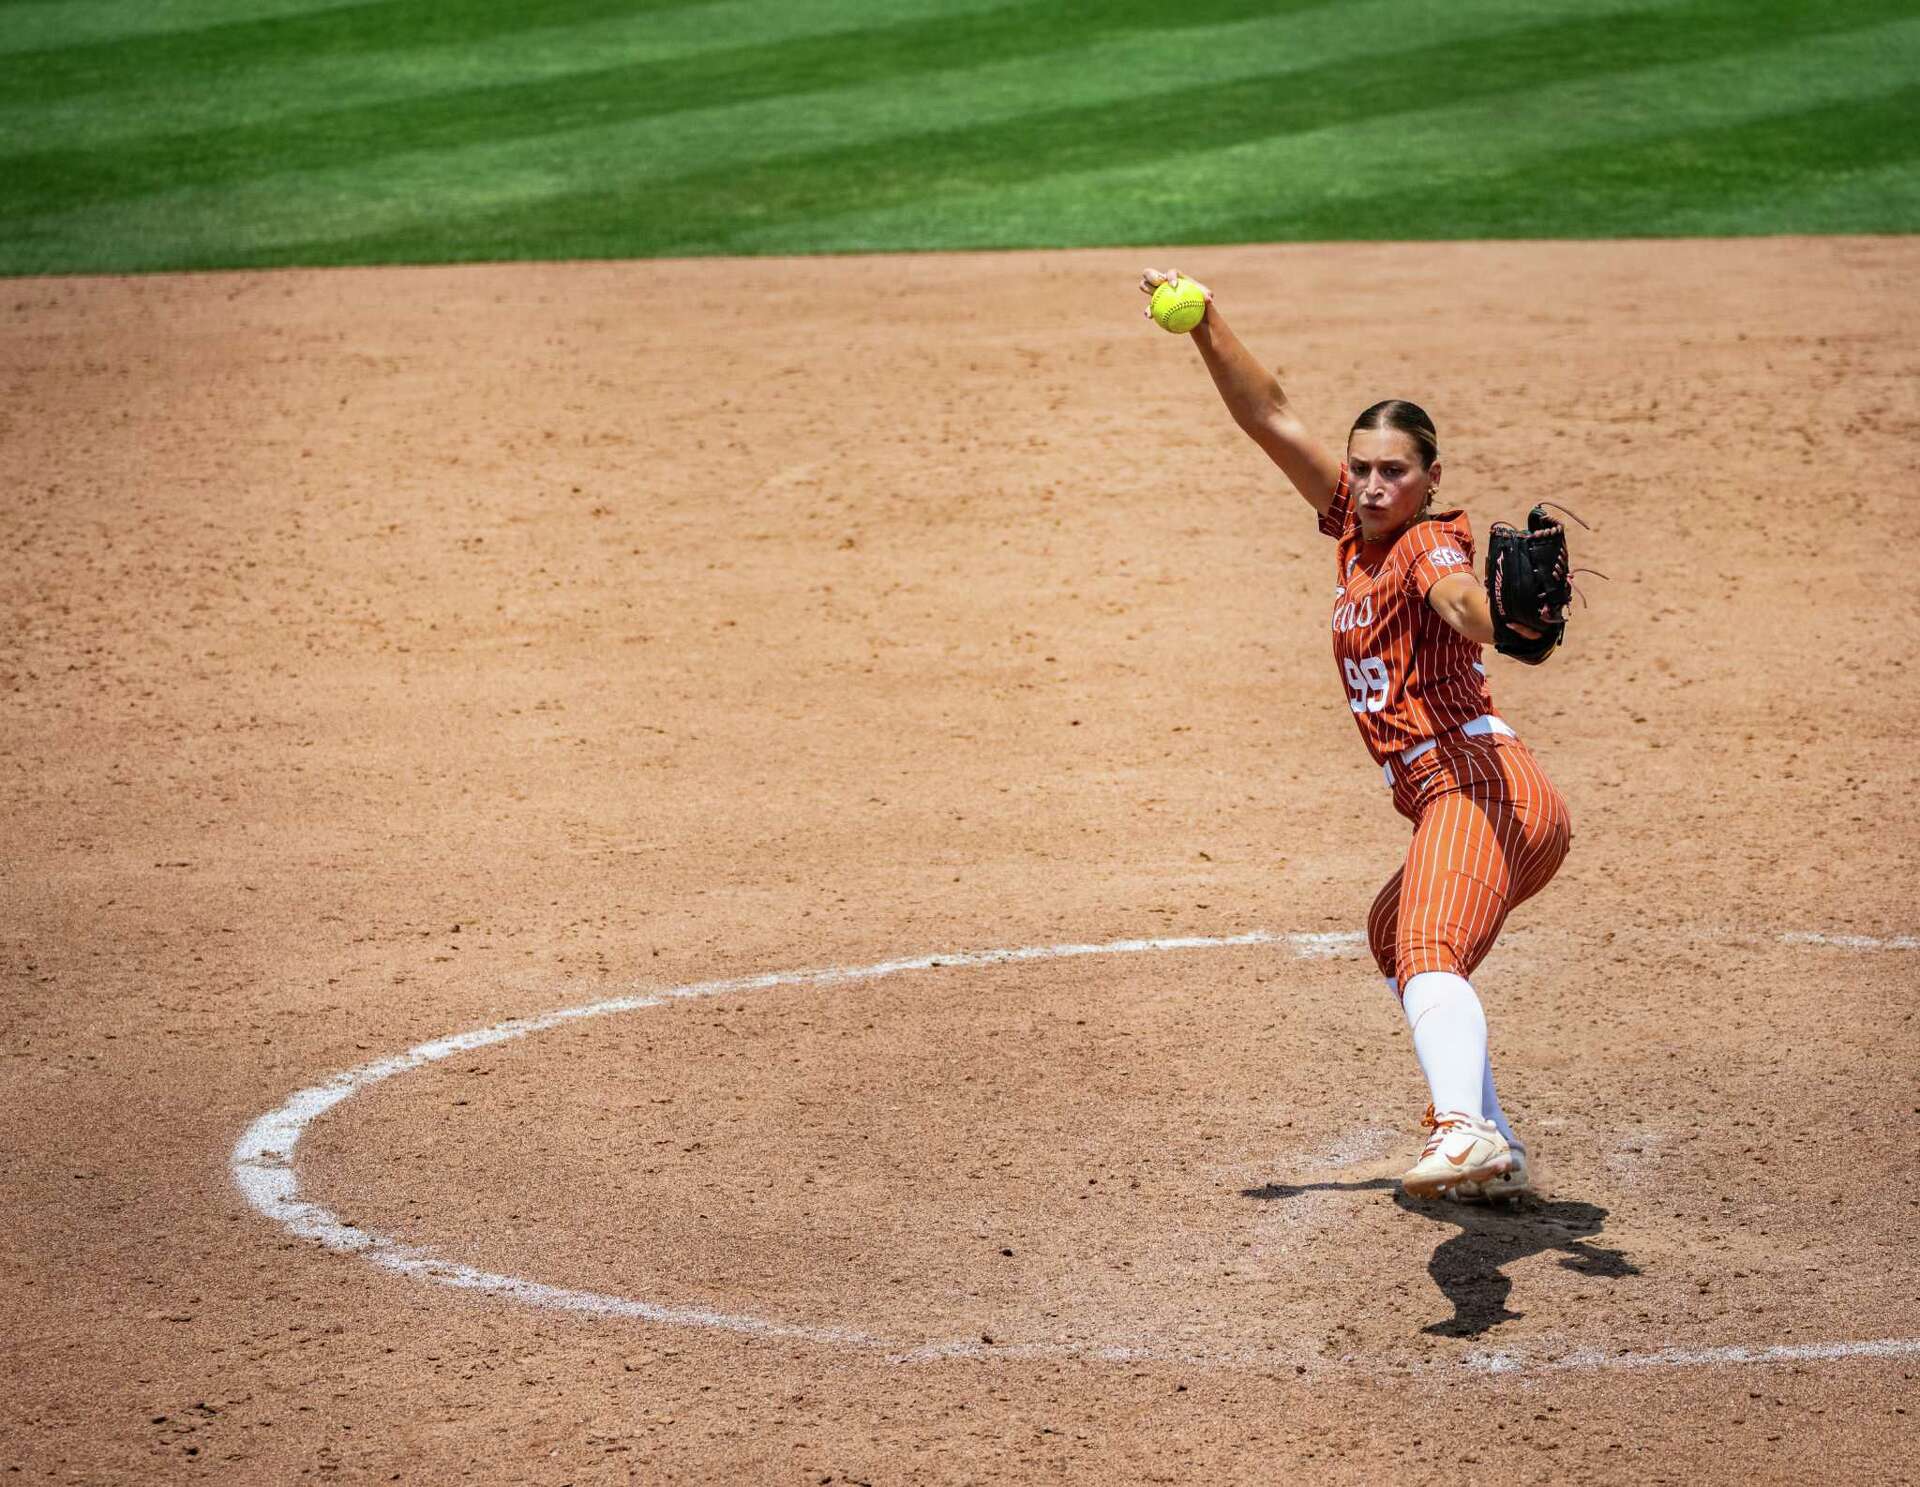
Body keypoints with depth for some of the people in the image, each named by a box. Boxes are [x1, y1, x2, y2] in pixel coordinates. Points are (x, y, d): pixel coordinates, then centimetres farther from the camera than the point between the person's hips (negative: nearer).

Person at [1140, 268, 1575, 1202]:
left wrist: (1503, 622, -54)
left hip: (1480, 783, -10)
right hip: (1457, 801, 10)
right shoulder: (1355, 527, 16)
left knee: (1427, 955, -33)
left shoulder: (1428, 541, -6)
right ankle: (1495, 1159, 31)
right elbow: (1269, 418, 17)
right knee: (1392, 937, 32)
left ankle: (1467, 1129, -60)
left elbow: (1460, 600, -31)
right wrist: (1204, 328, 8)